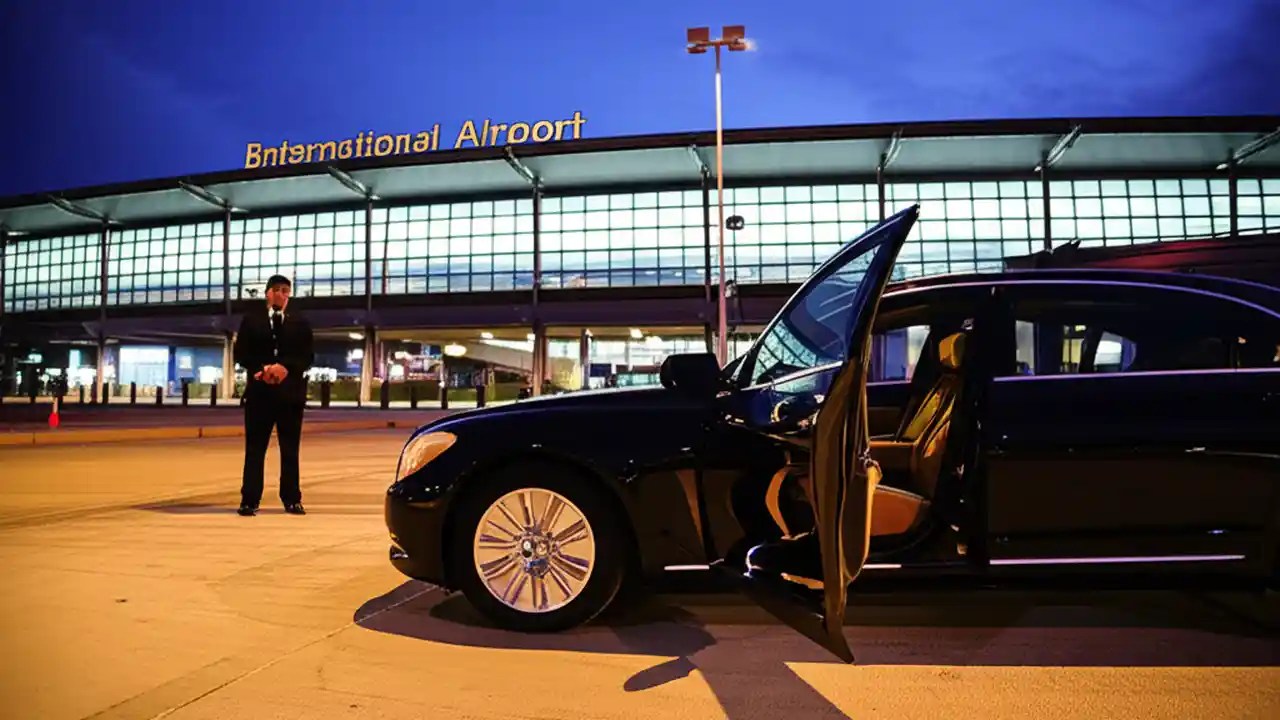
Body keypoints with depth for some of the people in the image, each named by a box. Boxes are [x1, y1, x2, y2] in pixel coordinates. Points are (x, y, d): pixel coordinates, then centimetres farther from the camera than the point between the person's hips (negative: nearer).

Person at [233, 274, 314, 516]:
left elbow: (308, 355, 2)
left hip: (291, 392, 1)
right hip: (259, 391, 0)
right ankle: (249, 500, 6)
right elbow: (241, 354, 2)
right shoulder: (251, 320, 8)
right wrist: (262, 368, -15)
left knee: (290, 449, 5)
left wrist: (285, 367, -15)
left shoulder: (300, 323, 9)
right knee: (254, 448, 1)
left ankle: (292, 499, 12)